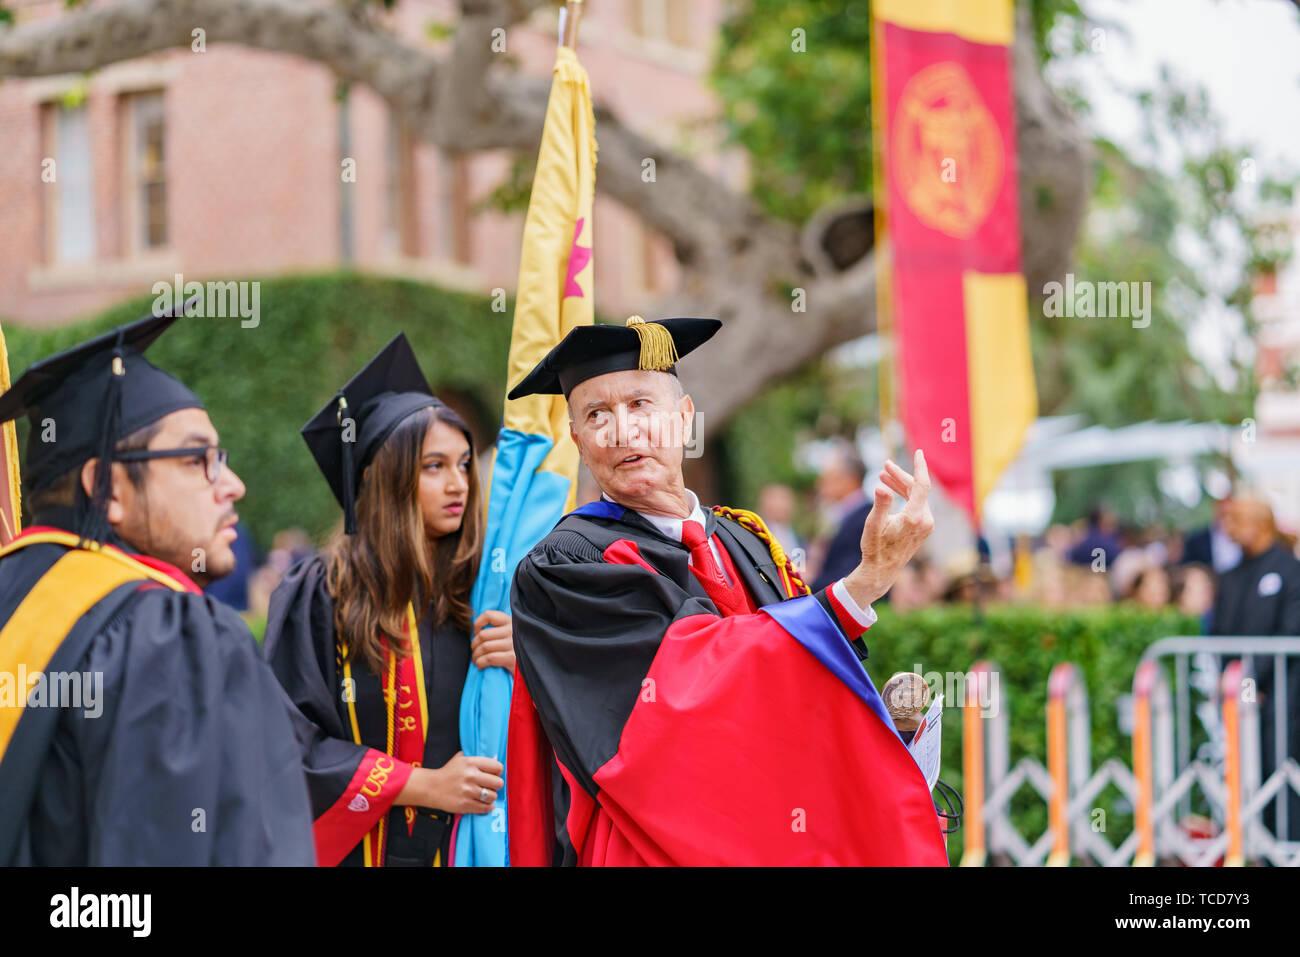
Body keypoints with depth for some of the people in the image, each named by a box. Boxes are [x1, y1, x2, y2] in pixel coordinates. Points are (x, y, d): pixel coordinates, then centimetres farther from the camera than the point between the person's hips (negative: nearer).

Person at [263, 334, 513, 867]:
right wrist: (424, 787, -16)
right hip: (362, 847, -3)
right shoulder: (321, 595, -6)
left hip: (472, 842, 3)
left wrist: (528, 666, -14)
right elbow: (290, 740, -11)